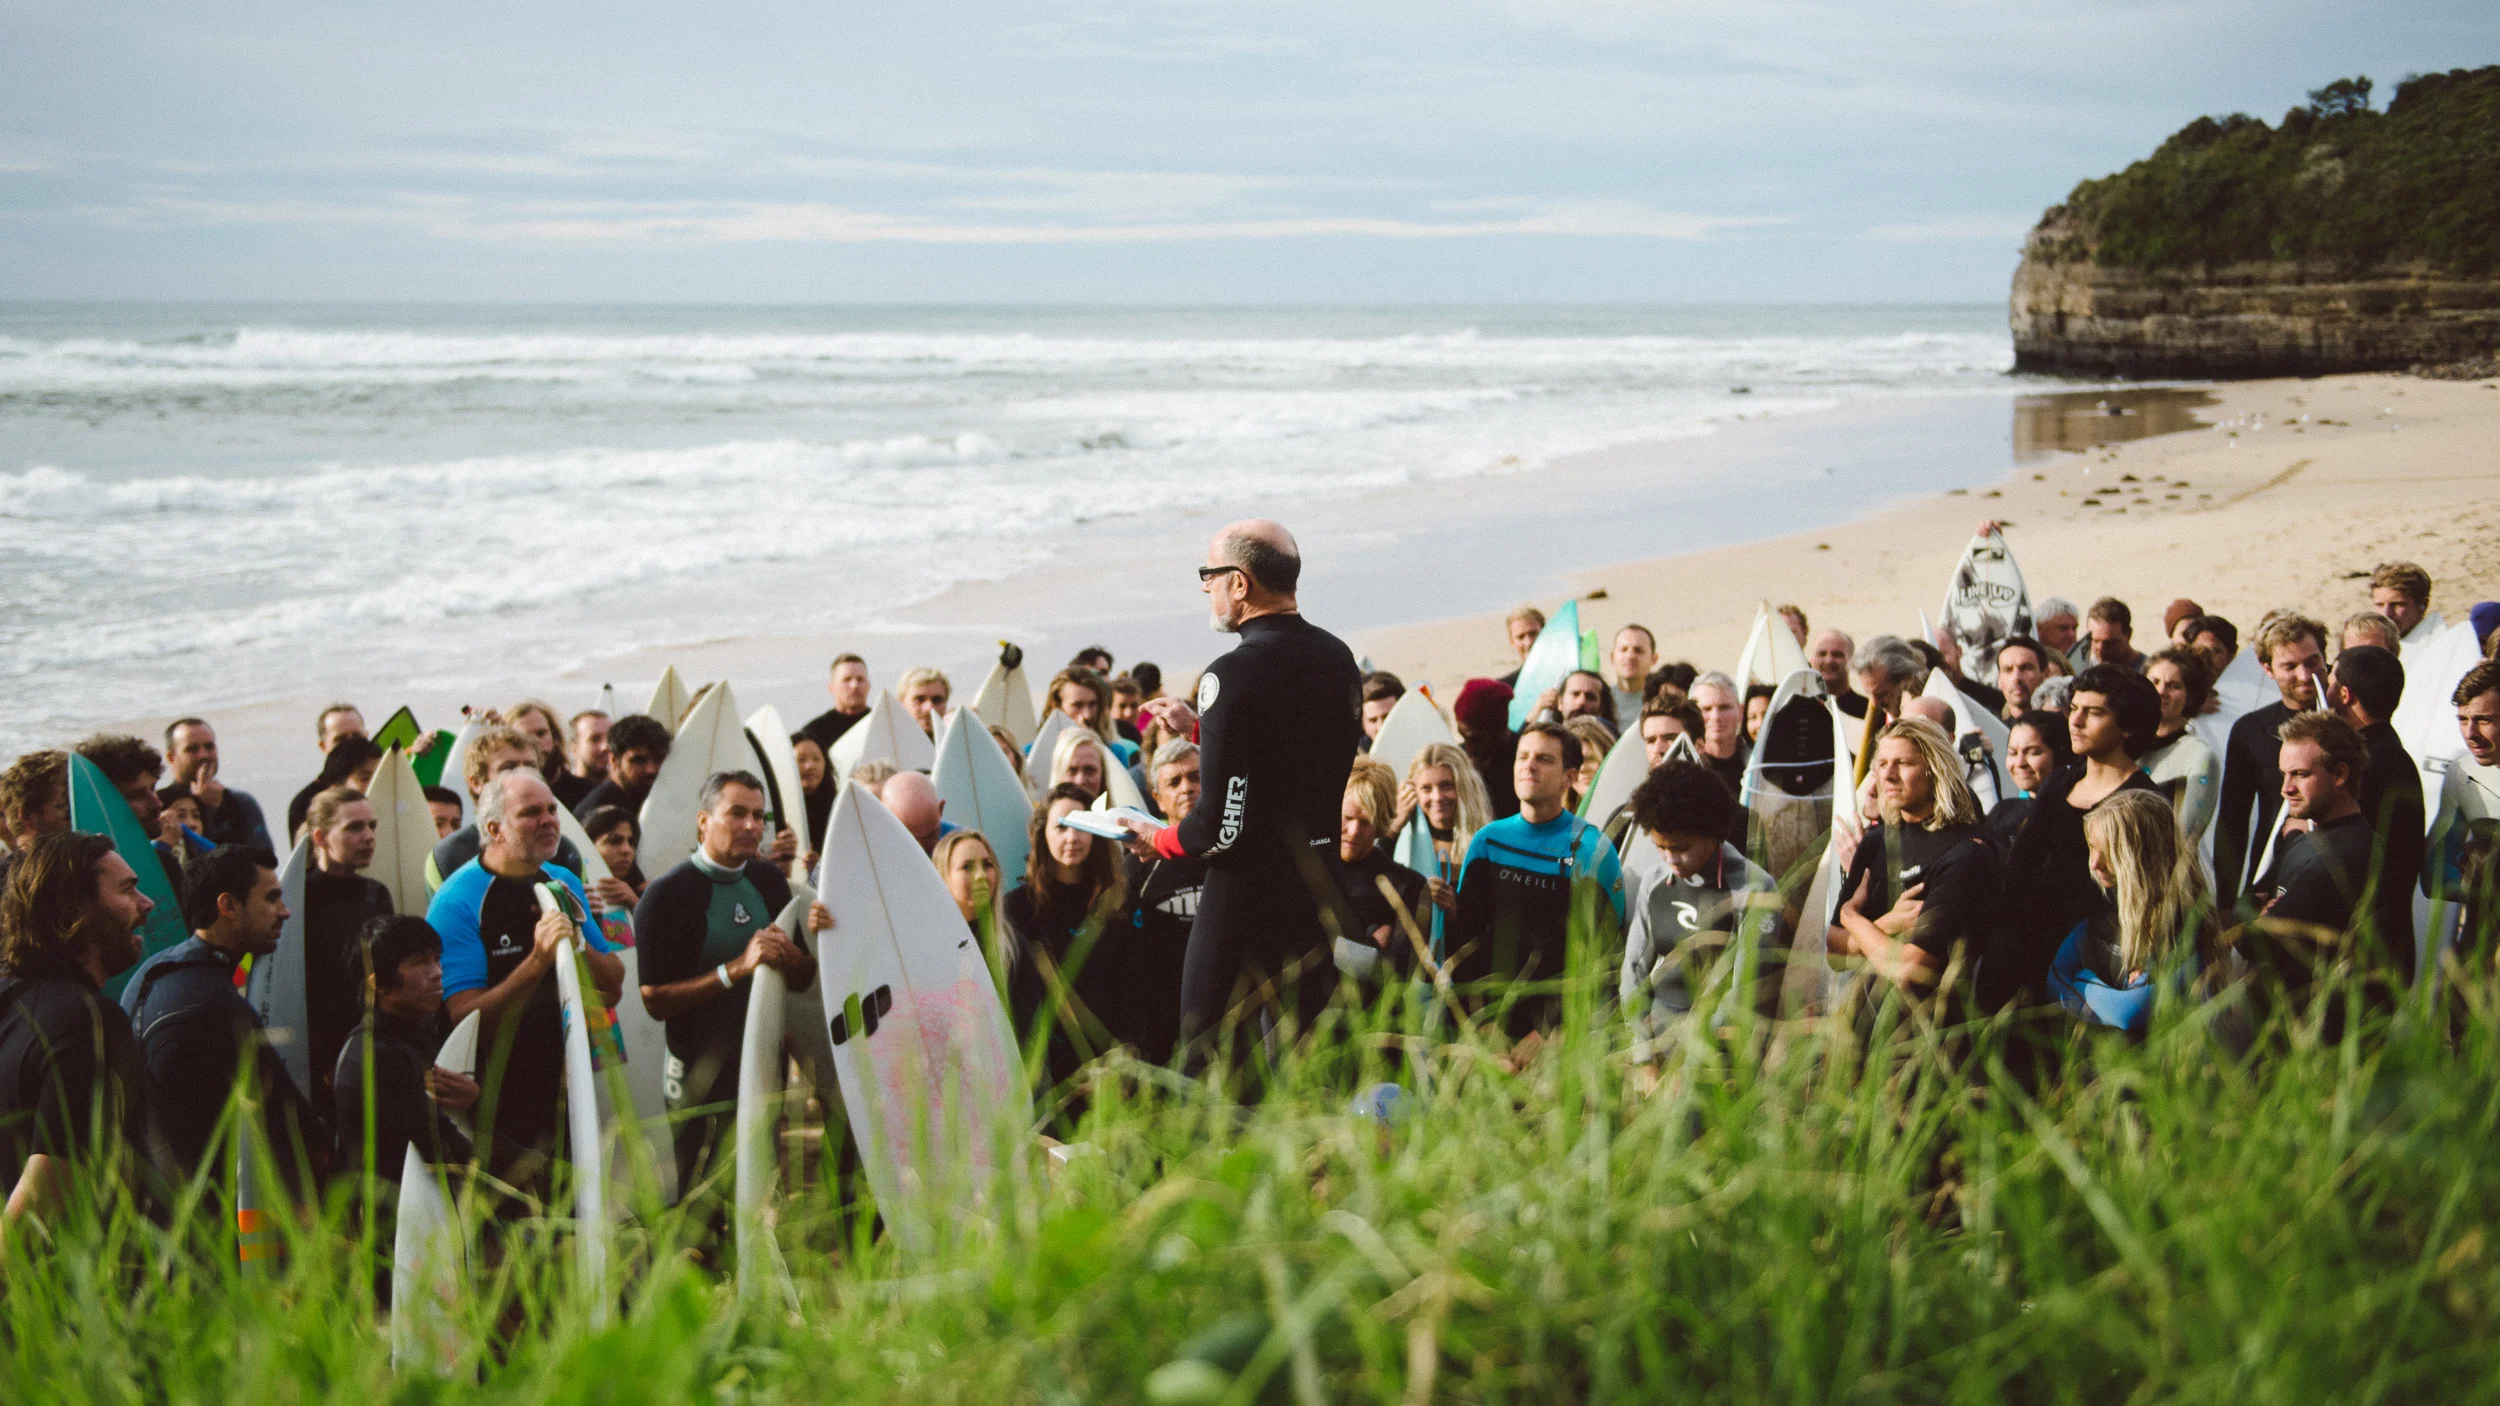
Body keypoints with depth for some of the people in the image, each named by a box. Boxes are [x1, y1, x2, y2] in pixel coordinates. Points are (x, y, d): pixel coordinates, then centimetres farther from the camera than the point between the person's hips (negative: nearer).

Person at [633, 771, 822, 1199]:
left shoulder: (768, 881, 7)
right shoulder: (666, 895, -12)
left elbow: (804, 981, 11)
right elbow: (654, 1001, -19)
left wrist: (791, 955, -11)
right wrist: (736, 969, -25)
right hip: (702, 1079, -6)